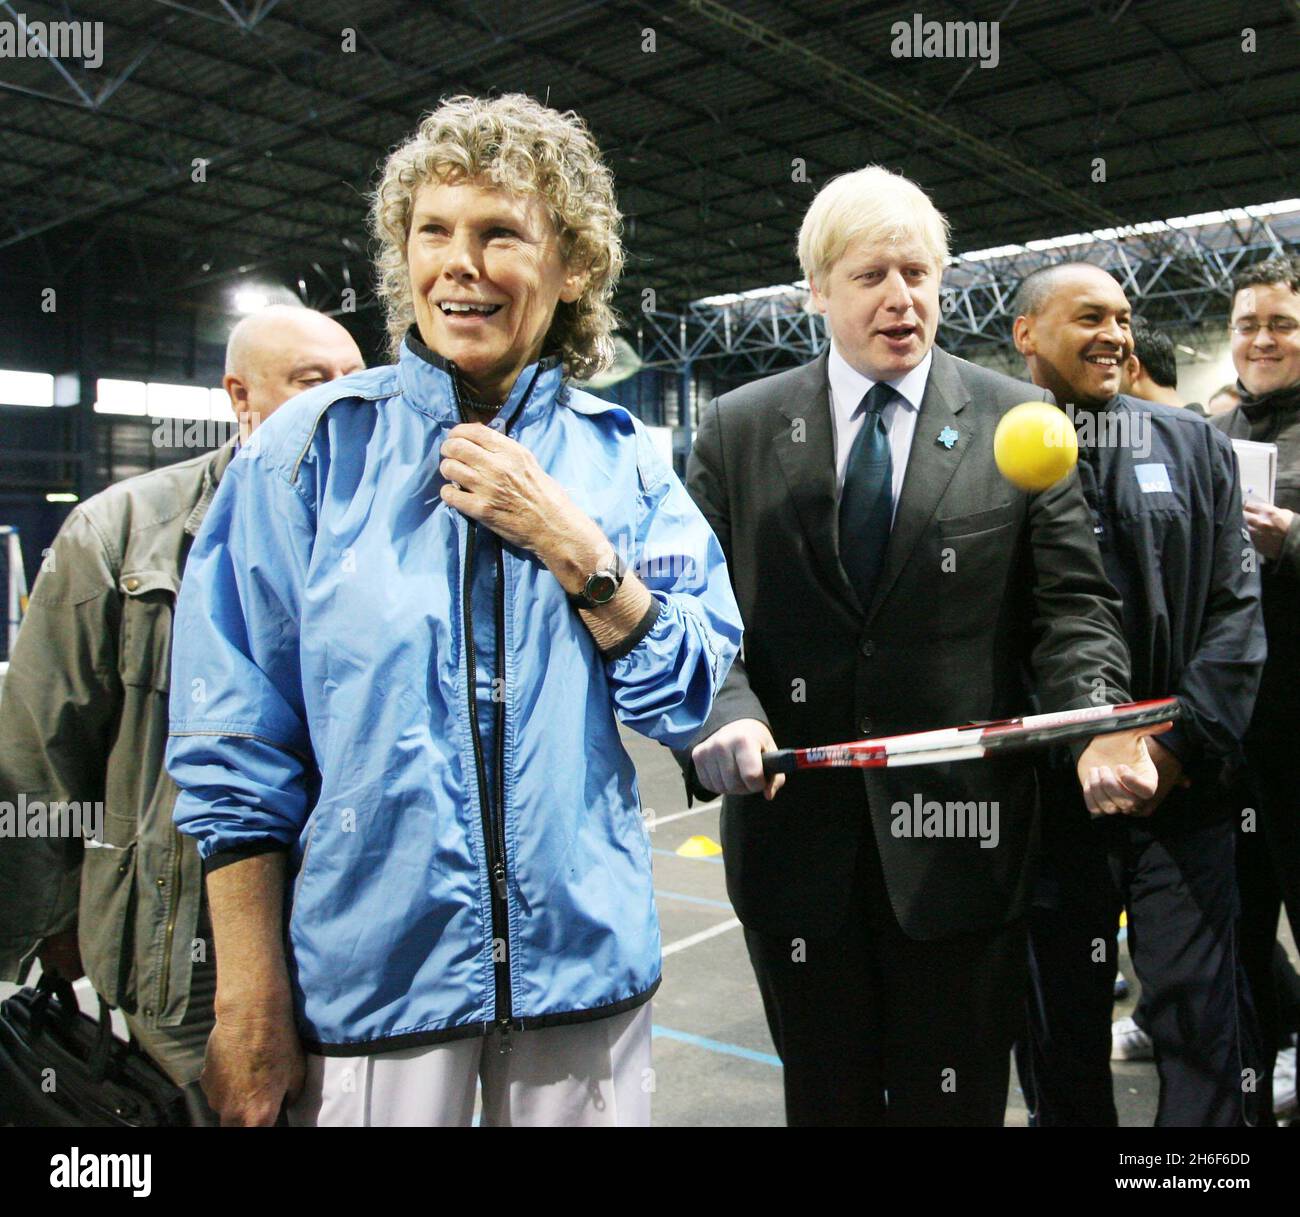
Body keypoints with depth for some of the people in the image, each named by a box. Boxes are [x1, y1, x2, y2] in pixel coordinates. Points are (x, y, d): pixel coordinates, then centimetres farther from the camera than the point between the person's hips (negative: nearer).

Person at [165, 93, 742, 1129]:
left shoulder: (623, 459, 1)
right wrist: (253, 1004, -7)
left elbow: (686, 703, -2)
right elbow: (236, 746, -5)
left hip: (583, 959, 2)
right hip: (368, 960, -1)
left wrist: (569, 543, -15)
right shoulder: (317, 448, -4)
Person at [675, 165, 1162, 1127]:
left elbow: (1071, 604, 1)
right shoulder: (738, 430, 4)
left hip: (957, 836, 0)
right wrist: (726, 712, -19)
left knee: (953, 1100, 14)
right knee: (825, 1096, 18)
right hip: (793, 829, 1)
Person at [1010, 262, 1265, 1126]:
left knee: (1202, 1011, 5)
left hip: (1182, 788, 2)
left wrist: (1187, 744, -5)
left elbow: (1236, 605, 4)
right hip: (1050, 792, -1)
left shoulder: (1193, 446, 8)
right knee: (1062, 1021, 12)